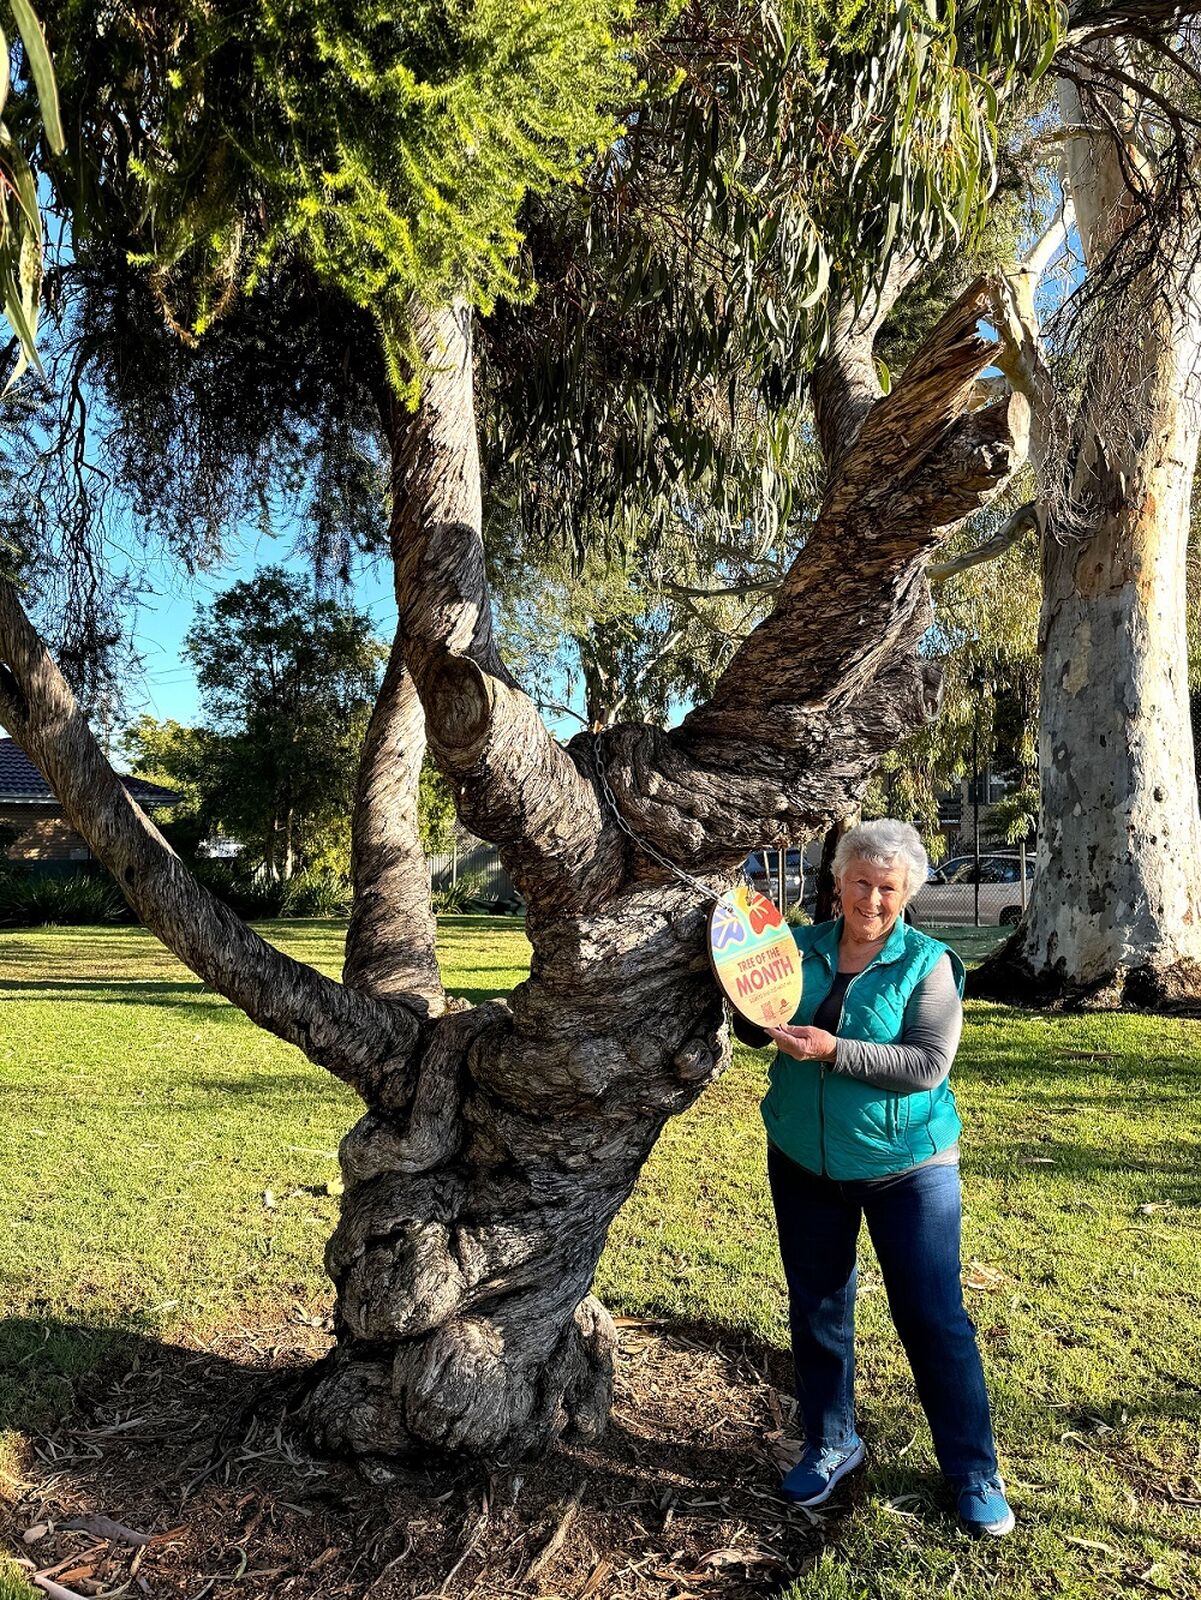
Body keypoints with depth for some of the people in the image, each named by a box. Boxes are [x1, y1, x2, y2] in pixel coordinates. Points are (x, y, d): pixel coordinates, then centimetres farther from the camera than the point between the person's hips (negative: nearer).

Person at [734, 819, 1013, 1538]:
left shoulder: (929, 963, -9)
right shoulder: (801, 946, -1)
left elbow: (928, 1065, -19)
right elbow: (750, 1027, 4)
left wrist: (833, 1051, -27)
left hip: (905, 1164, -3)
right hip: (802, 1161, 4)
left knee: (934, 1317, 4)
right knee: (817, 1309, 16)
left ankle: (976, 1474, 25)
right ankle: (831, 1445, 37)